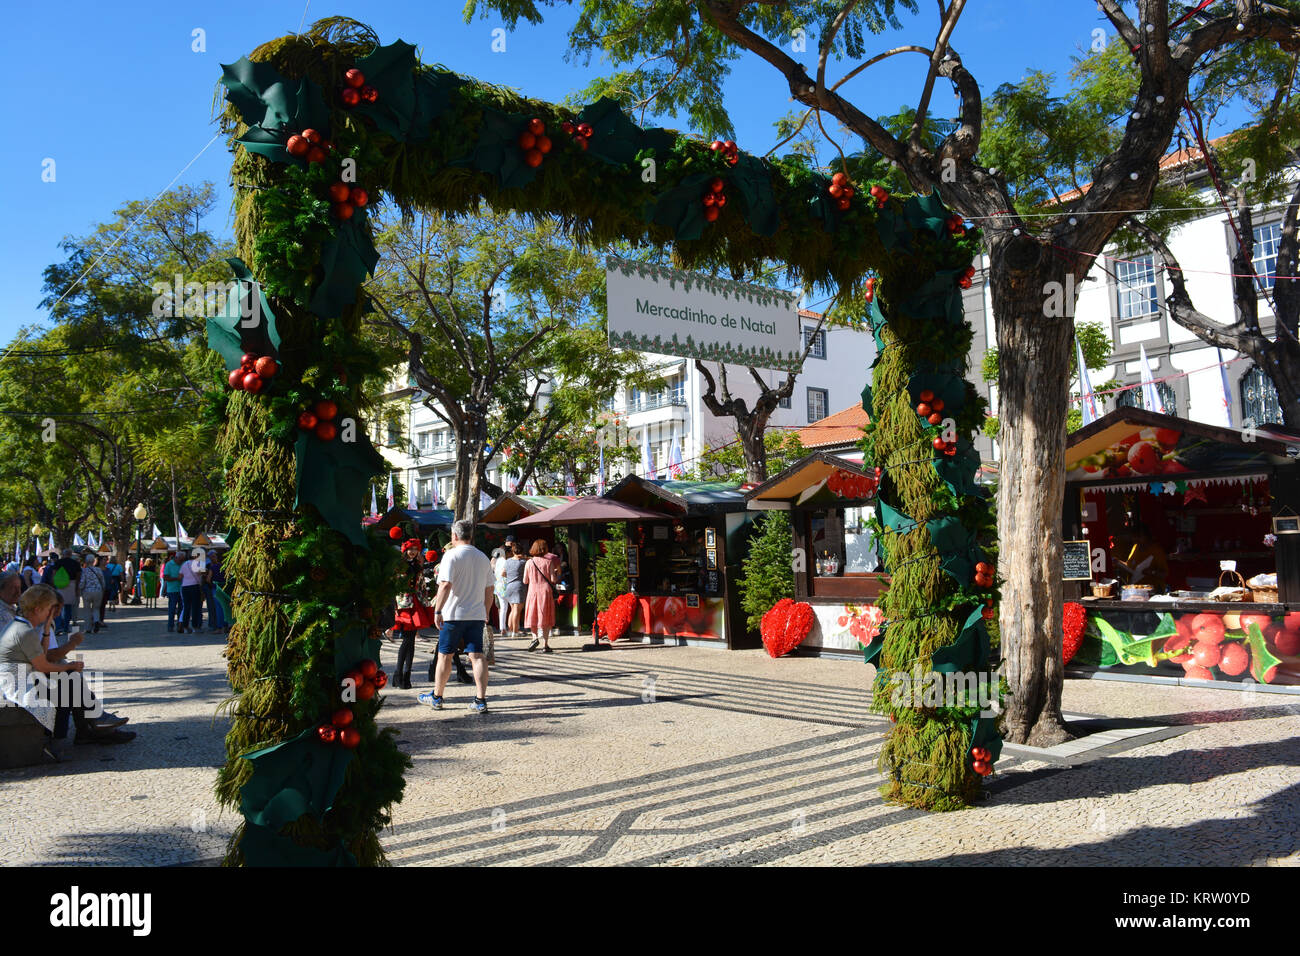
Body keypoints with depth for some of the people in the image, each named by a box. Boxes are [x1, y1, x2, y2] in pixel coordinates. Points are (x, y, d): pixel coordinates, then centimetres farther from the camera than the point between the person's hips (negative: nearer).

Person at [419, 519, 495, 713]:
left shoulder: (451, 555, -8)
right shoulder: (483, 558, 10)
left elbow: (446, 585, -19)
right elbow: (489, 589, 14)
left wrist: (437, 611, -15)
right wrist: (485, 613, 23)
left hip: (454, 614, -4)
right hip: (476, 614, 4)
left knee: (445, 655, 9)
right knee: (477, 656, 0)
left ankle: (436, 697, 22)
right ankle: (481, 701, -6)